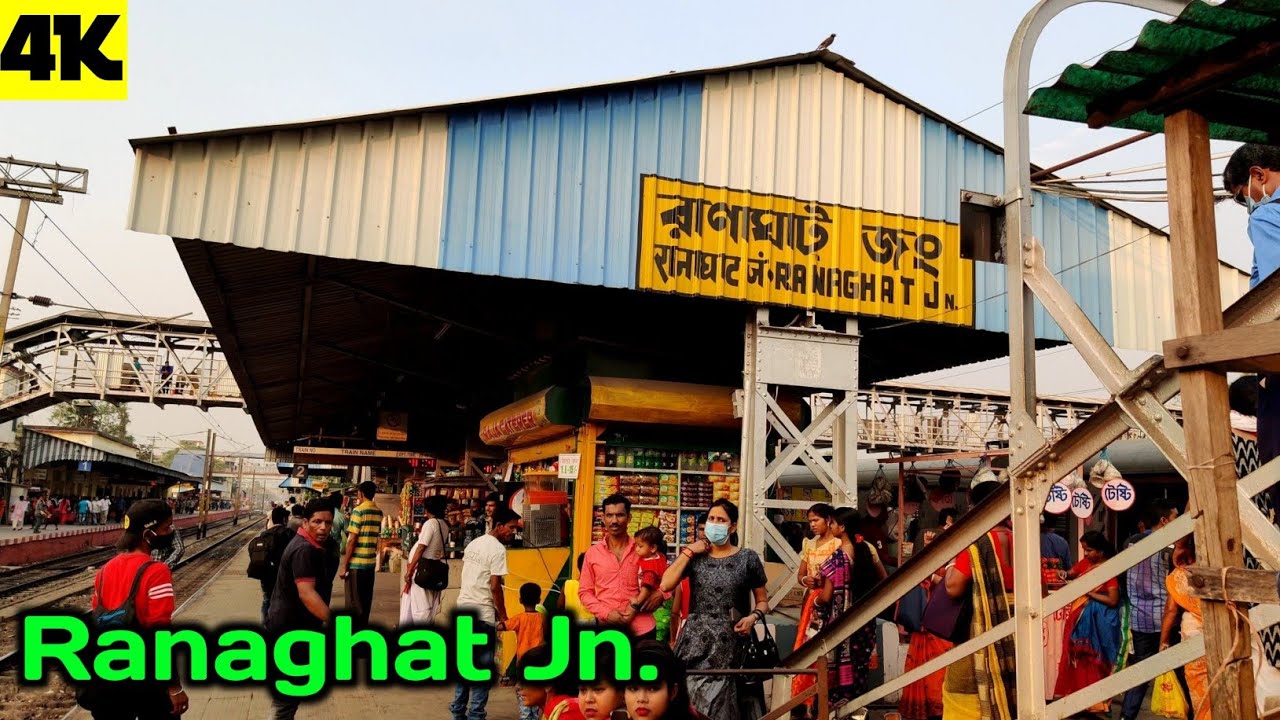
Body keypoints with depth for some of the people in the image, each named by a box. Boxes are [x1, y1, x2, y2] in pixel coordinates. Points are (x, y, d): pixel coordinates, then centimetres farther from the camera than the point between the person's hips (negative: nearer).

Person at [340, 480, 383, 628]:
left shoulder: (358, 510, -11)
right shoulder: (379, 513, 8)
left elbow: (352, 540, -13)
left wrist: (344, 565, -9)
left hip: (356, 563, -6)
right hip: (371, 563, 6)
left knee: (354, 601, 1)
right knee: (366, 600, 14)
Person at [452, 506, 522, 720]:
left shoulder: (473, 544, 13)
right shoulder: (498, 549, -13)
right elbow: (495, 587, -16)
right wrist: (503, 618, -8)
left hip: (463, 610, 8)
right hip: (482, 615, -8)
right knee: (482, 667, 1)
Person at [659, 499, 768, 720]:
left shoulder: (748, 558, 1)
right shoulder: (694, 556, 5)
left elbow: (762, 601, 9)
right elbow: (665, 585, -8)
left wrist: (753, 617, -12)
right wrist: (688, 552, -6)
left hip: (732, 643, -1)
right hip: (695, 641, 1)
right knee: (691, 696, 1)